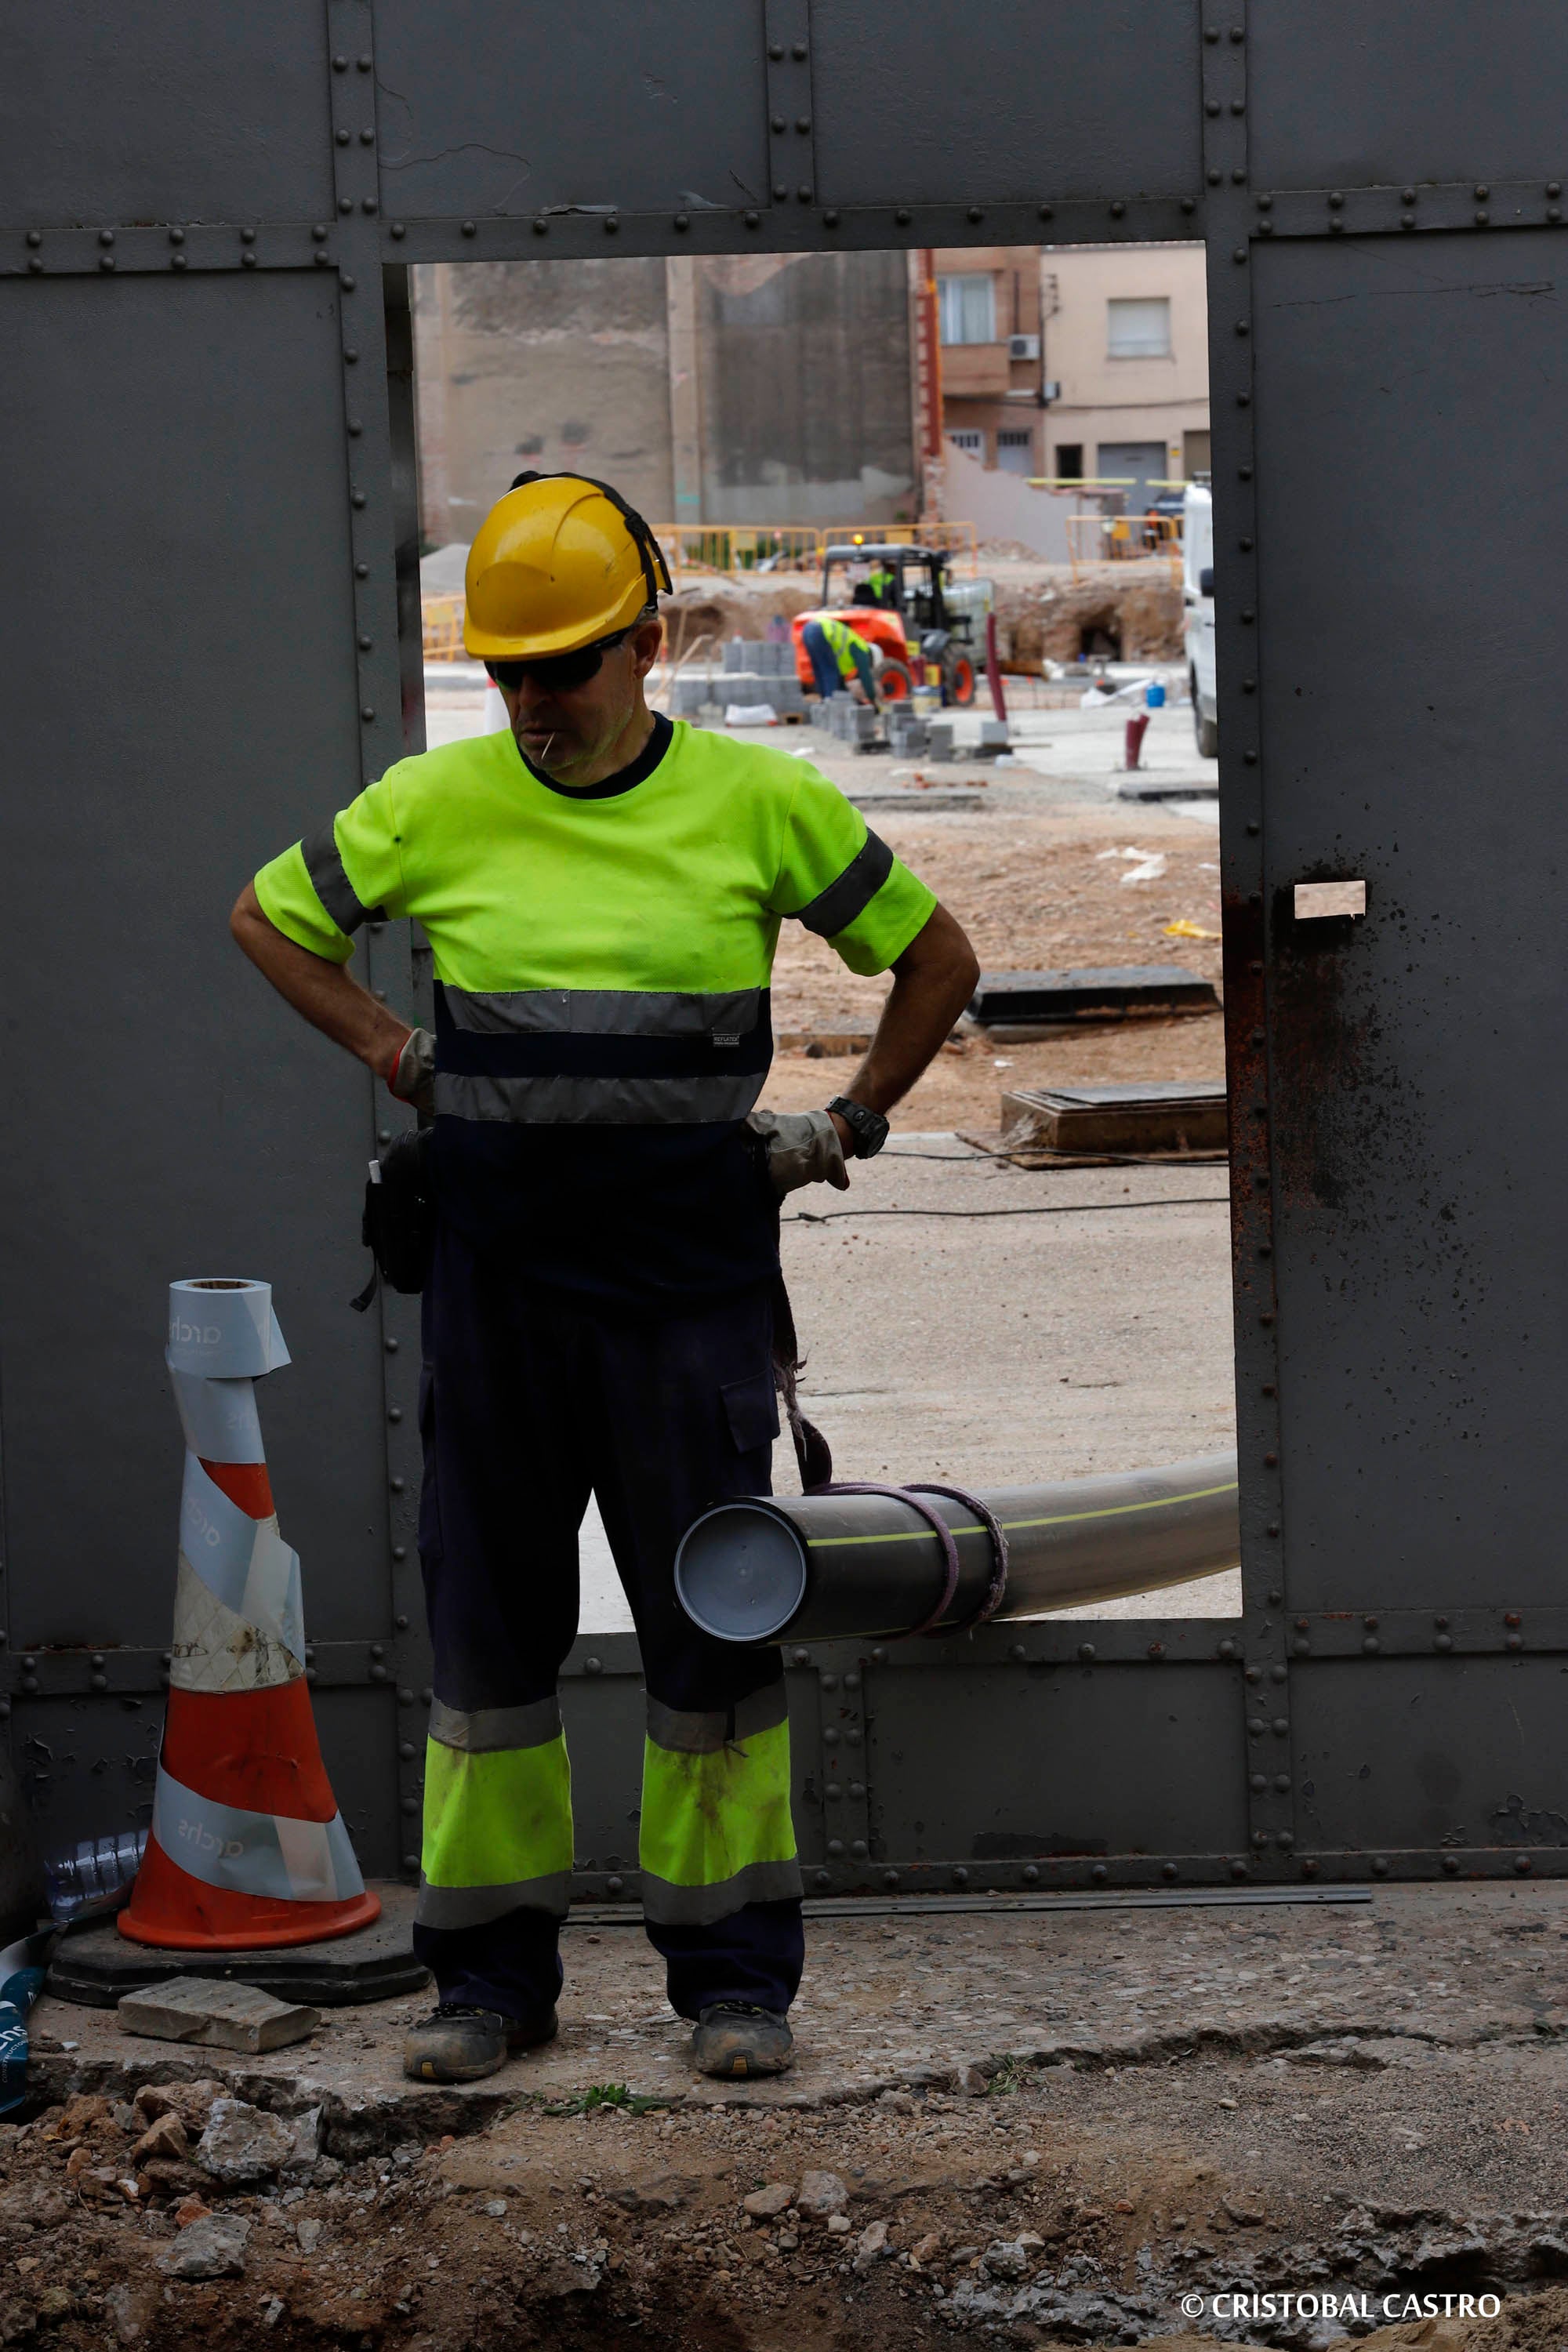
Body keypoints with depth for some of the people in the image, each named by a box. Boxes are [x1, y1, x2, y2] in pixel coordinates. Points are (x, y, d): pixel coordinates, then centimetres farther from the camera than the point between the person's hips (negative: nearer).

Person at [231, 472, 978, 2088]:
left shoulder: (760, 803, -1)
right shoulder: (435, 805, 2)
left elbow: (937, 957, 11)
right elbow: (267, 920, 18)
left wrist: (850, 1125, 8)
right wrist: (392, 1056, 9)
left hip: (689, 1272, -2)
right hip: (496, 1271, 2)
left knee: (711, 1619, 2)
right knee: (488, 1618, 6)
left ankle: (735, 1979, 13)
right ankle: (490, 1975, 17)